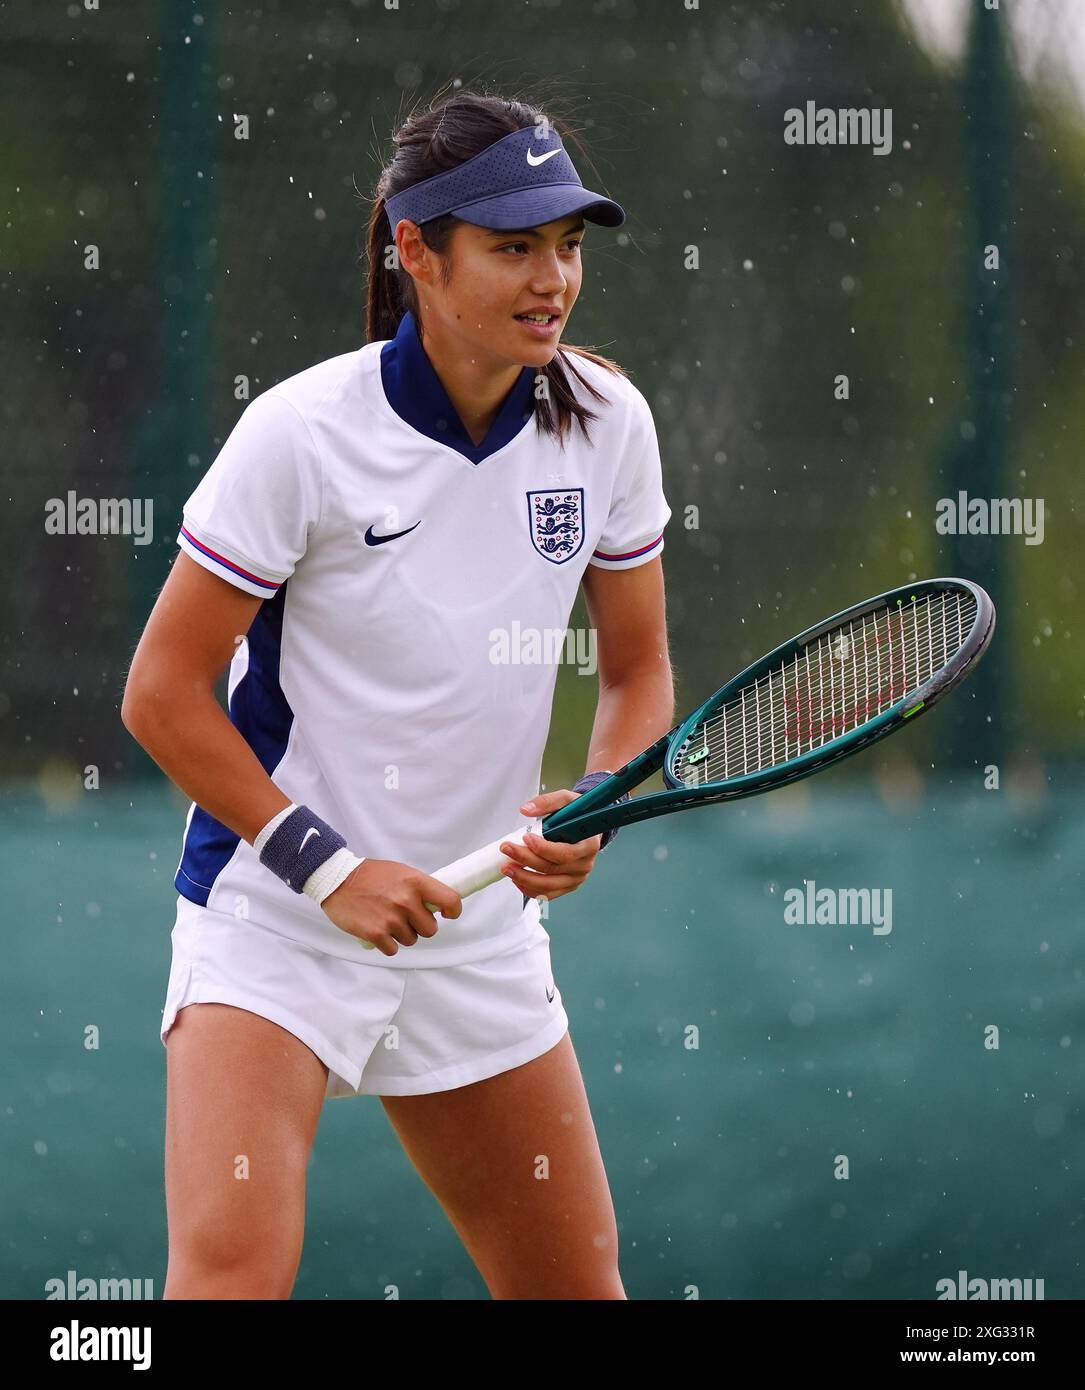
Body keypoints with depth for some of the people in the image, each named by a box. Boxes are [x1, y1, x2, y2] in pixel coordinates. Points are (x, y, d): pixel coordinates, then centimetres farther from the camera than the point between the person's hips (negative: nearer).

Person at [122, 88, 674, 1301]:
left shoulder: (605, 421, -2)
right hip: (275, 914, -5)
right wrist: (327, 866, -16)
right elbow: (163, 693, -11)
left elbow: (638, 668, 9)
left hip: (482, 925, 5)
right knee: (232, 1266, -23)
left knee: (577, 1284, 7)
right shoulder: (303, 434, -16)